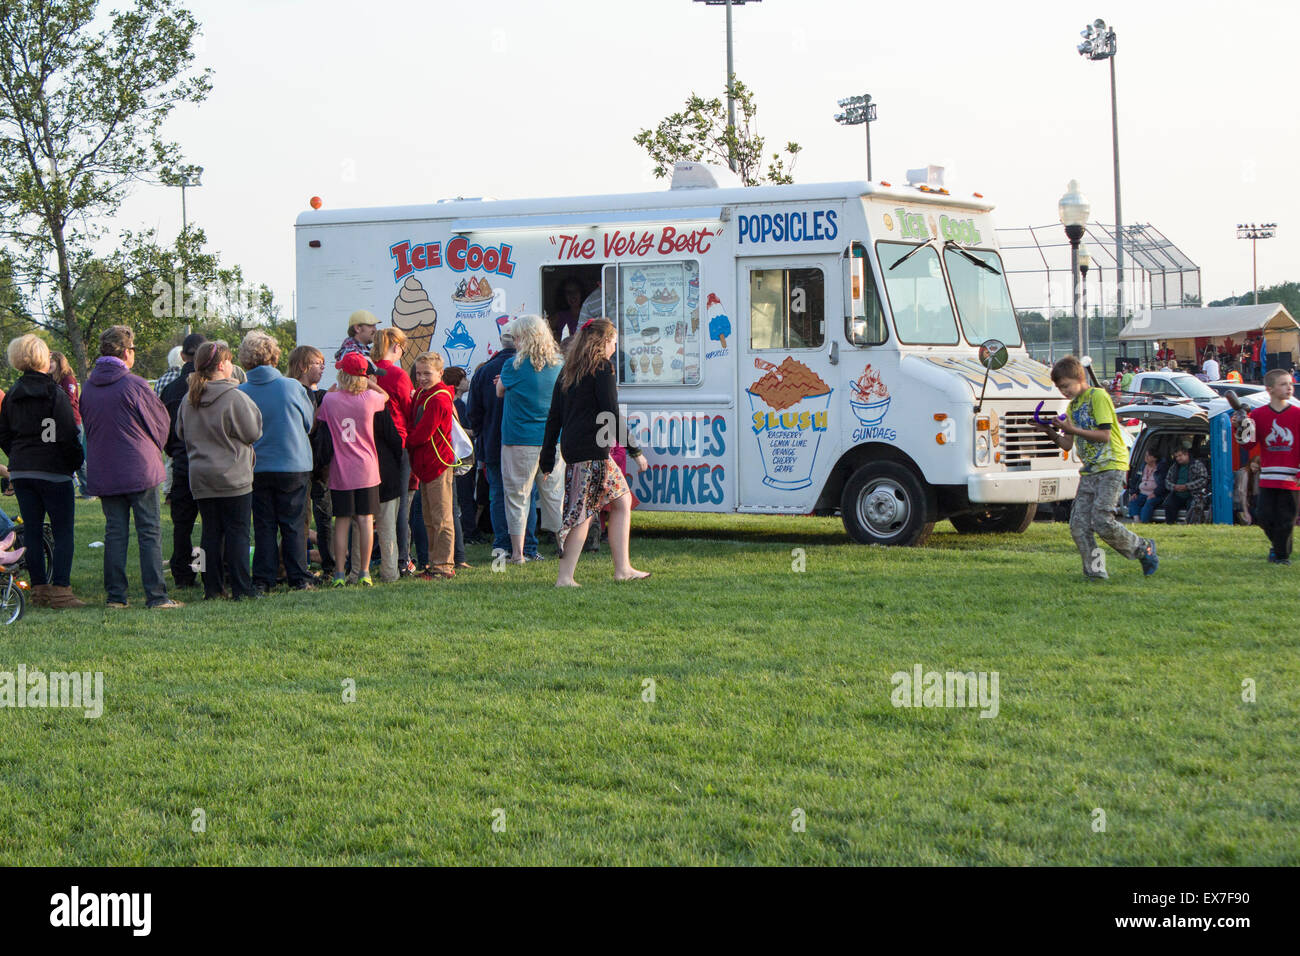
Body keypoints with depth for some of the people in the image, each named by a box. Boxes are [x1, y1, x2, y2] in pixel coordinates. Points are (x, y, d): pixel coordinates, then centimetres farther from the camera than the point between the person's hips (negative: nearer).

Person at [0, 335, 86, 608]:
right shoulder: (54, 393, -11)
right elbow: (68, 435, -14)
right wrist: (77, 462, -1)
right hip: (53, 470, -6)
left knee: (32, 530, 9)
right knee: (63, 531, -1)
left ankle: (39, 589, 11)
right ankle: (60, 590, -7)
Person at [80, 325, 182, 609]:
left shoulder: (88, 388, 4)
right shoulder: (135, 385, -13)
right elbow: (160, 423, -2)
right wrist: (154, 450, 17)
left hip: (103, 474, 5)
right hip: (140, 470, -5)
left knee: (114, 532, 9)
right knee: (150, 532, -1)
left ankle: (116, 595, 9)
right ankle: (156, 595, -3)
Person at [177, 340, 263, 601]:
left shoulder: (188, 400, 4)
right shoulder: (234, 398, -15)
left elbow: (181, 433, 15)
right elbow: (253, 432, -8)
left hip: (200, 479, 6)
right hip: (233, 478, -5)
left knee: (210, 532, 10)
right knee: (237, 531, 0)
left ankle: (211, 588, 11)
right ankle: (241, 588, 1)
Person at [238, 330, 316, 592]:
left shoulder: (239, 393, -7)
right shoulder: (292, 387, -9)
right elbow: (309, 421, 5)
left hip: (257, 469, 1)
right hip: (294, 465, -1)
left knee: (264, 526, 9)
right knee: (294, 524, 6)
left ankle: (263, 579, 7)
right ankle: (299, 578, 7)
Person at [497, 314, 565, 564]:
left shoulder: (514, 366, -10)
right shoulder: (559, 364, 3)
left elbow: (500, 392, 5)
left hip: (520, 441, -4)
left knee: (518, 496, 3)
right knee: (555, 494, 13)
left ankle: (518, 552, 4)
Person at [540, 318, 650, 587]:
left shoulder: (568, 371, 16)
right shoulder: (601, 368, -7)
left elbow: (554, 417, 15)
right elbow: (611, 415, -13)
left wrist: (547, 459, 17)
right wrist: (634, 450, -8)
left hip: (572, 448, 9)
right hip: (593, 449, -9)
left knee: (622, 501, 14)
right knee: (583, 512, -3)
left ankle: (622, 568, 10)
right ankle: (565, 577, -2)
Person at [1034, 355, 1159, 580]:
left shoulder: (1098, 396, -6)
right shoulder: (1072, 407, 18)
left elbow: (1105, 435, -14)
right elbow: (1067, 445, 17)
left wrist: (1072, 429, -17)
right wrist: (1051, 432, -1)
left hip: (1111, 465, -8)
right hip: (1089, 470, 8)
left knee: (1102, 521, -17)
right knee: (1078, 524, -5)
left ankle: (1144, 549, 3)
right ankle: (1095, 570, -1)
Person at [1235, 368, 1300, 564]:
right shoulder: (1258, 415, 4)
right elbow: (1248, 444, 7)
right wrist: (1241, 430, -12)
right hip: (1267, 477, 1)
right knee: (1263, 515, 0)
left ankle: (1282, 555, 9)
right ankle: (1277, 545, 25)